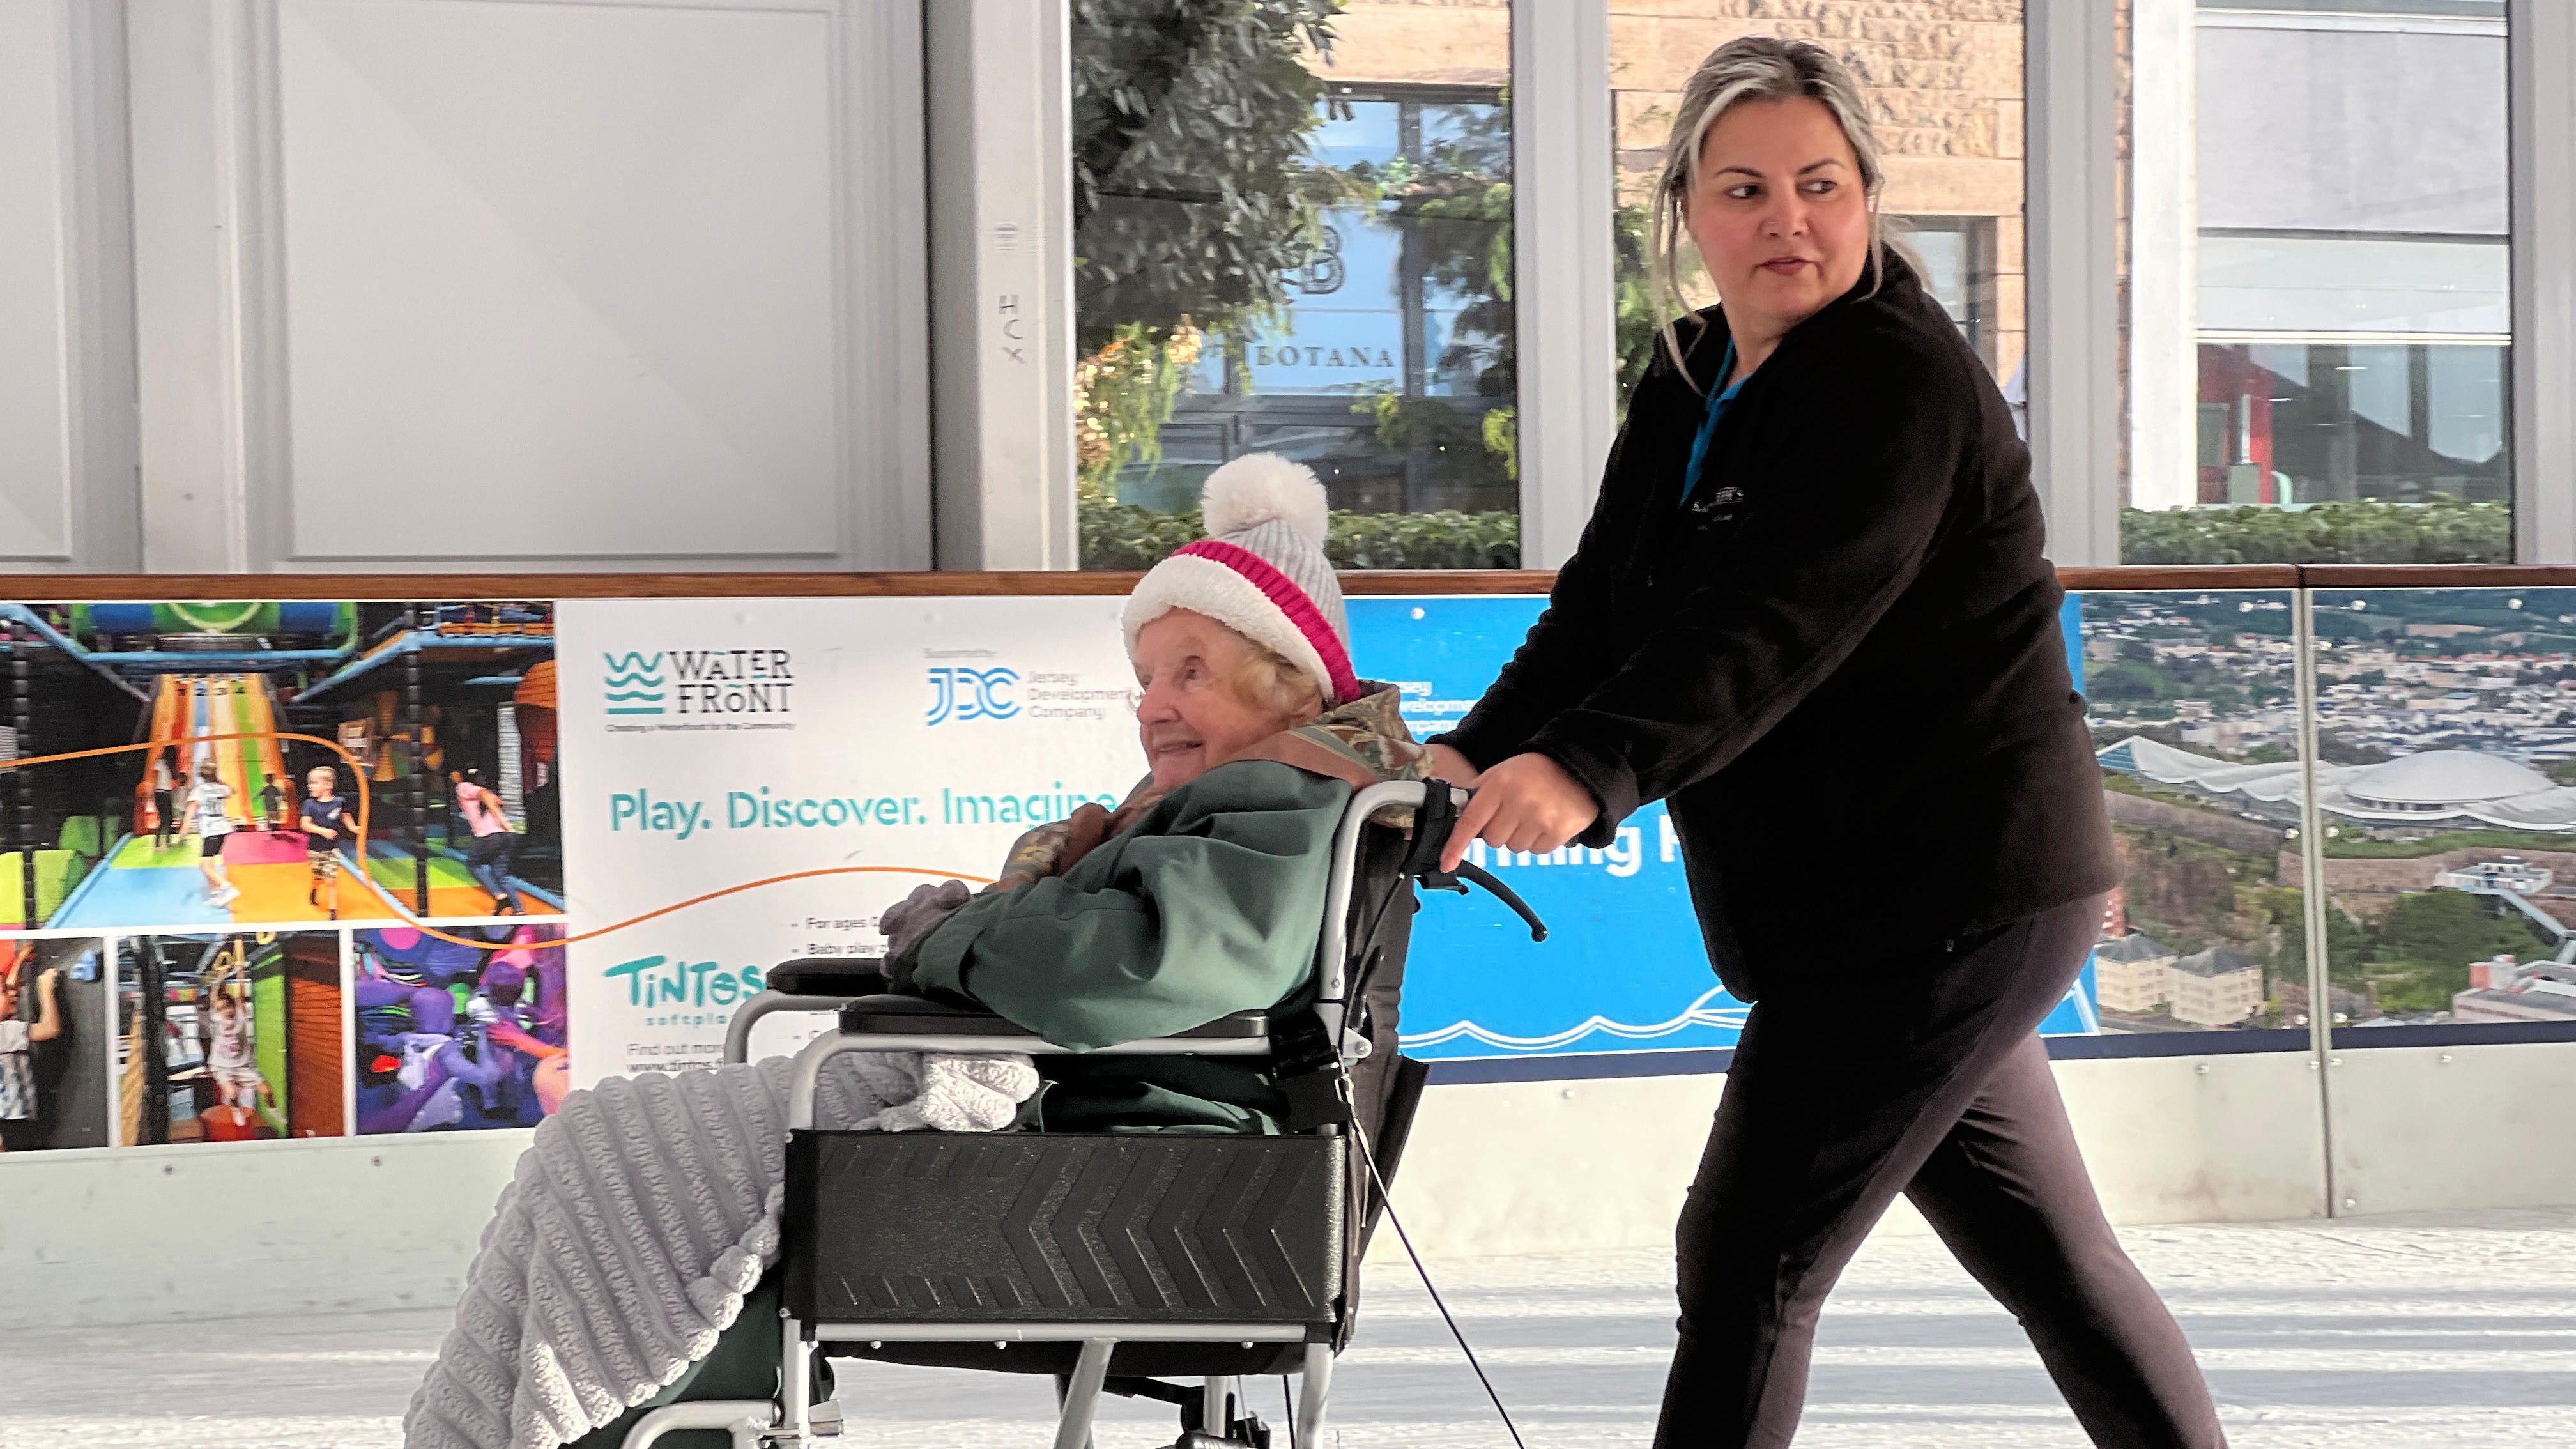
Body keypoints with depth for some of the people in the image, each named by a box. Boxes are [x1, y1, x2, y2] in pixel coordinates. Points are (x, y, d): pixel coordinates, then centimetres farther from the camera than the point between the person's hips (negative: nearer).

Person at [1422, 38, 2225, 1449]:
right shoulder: (1690, 383, 12)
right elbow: (1603, 604, 4)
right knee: (2048, 1253, 18)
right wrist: (1475, 753, -15)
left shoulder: (1898, 380, -16)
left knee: (1747, 1266, -10)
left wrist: (1590, 768, -45)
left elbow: (1775, 622, -31)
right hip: (1911, 907, 9)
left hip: (1949, 897, -9)